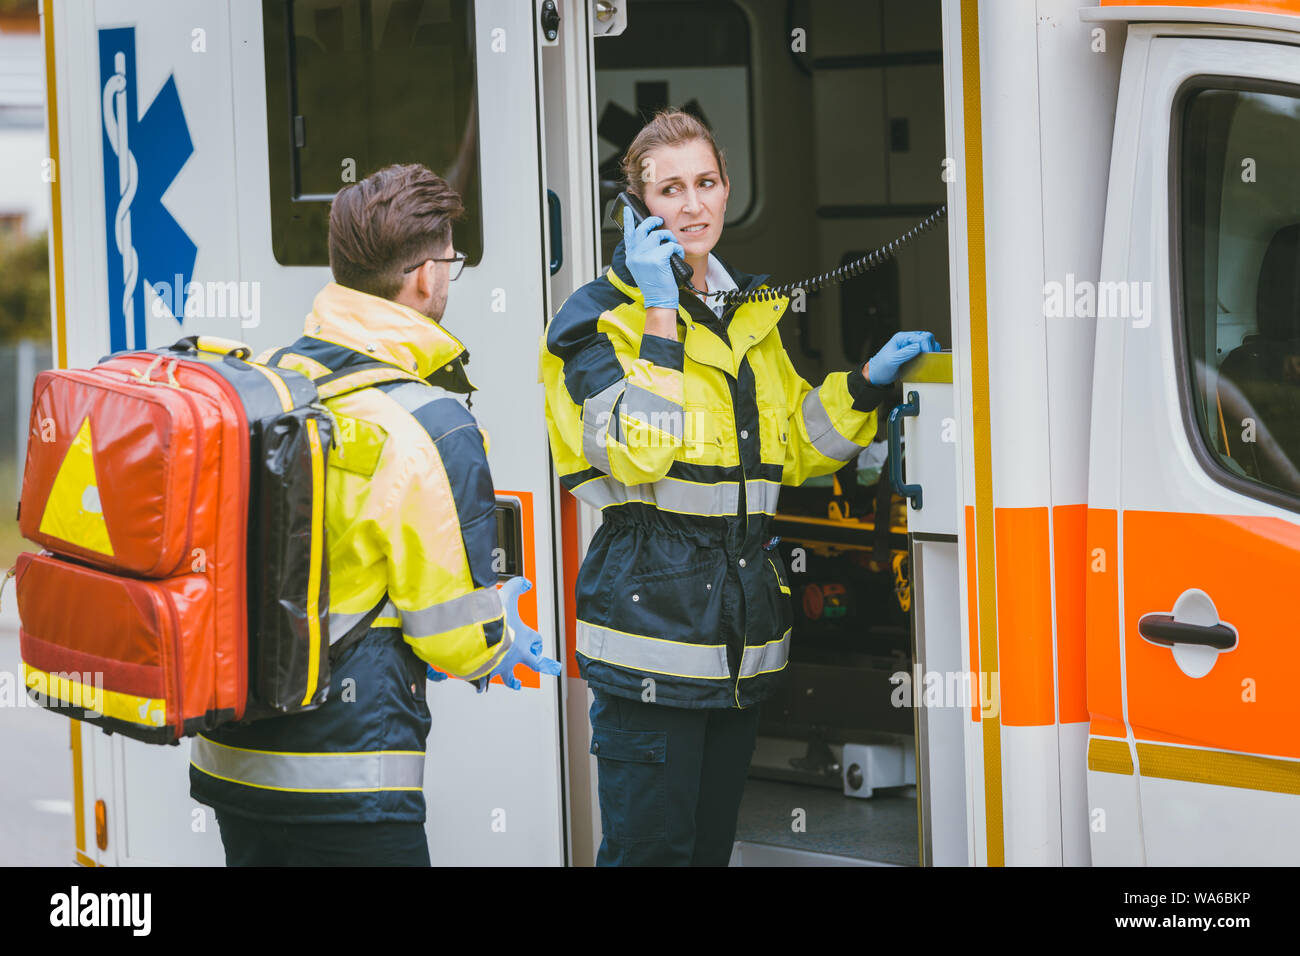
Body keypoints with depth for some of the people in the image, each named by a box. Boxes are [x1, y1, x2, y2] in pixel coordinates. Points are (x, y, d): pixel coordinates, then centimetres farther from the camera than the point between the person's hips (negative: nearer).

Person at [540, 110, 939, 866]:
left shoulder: (752, 316, 16)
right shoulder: (600, 321, -6)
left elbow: (791, 449, 23)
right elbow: (635, 451, -22)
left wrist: (868, 384, 9)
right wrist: (660, 317, -19)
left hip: (741, 644, 7)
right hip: (652, 626, -7)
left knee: (713, 841, 14)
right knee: (650, 847, -7)